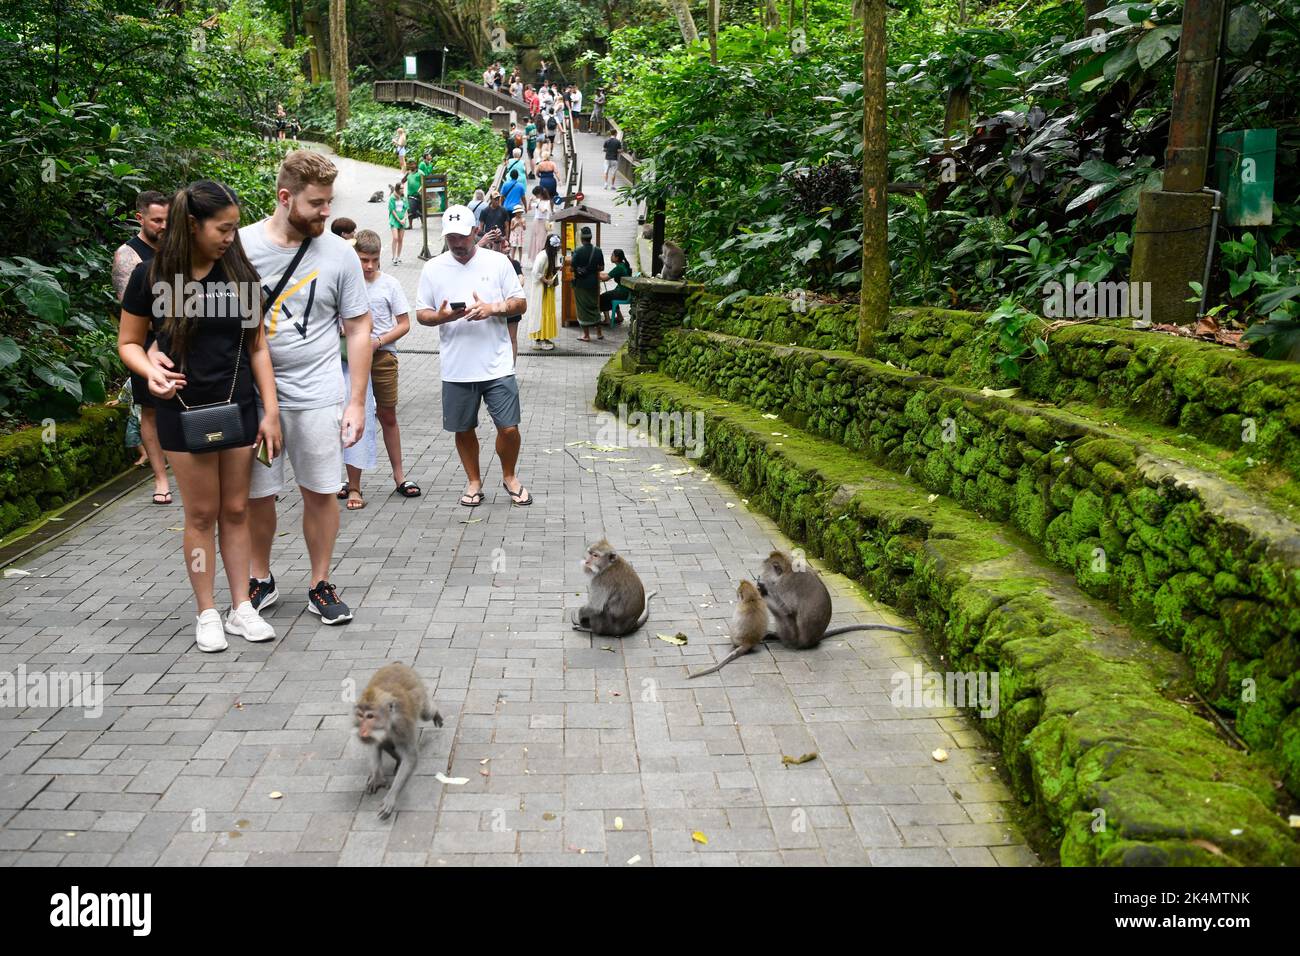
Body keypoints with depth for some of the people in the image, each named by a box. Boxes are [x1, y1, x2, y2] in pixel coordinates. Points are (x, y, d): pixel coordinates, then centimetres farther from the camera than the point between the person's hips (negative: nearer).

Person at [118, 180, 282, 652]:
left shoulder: (239, 273, -1)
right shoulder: (152, 276, -8)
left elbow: (257, 347, 4)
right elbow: (128, 342, 2)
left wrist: (271, 410, 0)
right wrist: (150, 369, -20)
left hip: (238, 408, 2)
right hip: (184, 410, -2)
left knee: (235, 510, 9)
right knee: (202, 514, 4)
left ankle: (241, 607, 18)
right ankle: (207, 614, 15)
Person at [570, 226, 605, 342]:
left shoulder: (578, 251, -16)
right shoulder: (598, 251, -4)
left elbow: (572, 267, -14)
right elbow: (601, 268, 1)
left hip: (580, 283, -4)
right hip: (593, 283, 4)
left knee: (583, 308, 4)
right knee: (595, 306, 17)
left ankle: (586, 335, 7)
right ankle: (599, 332, 23)